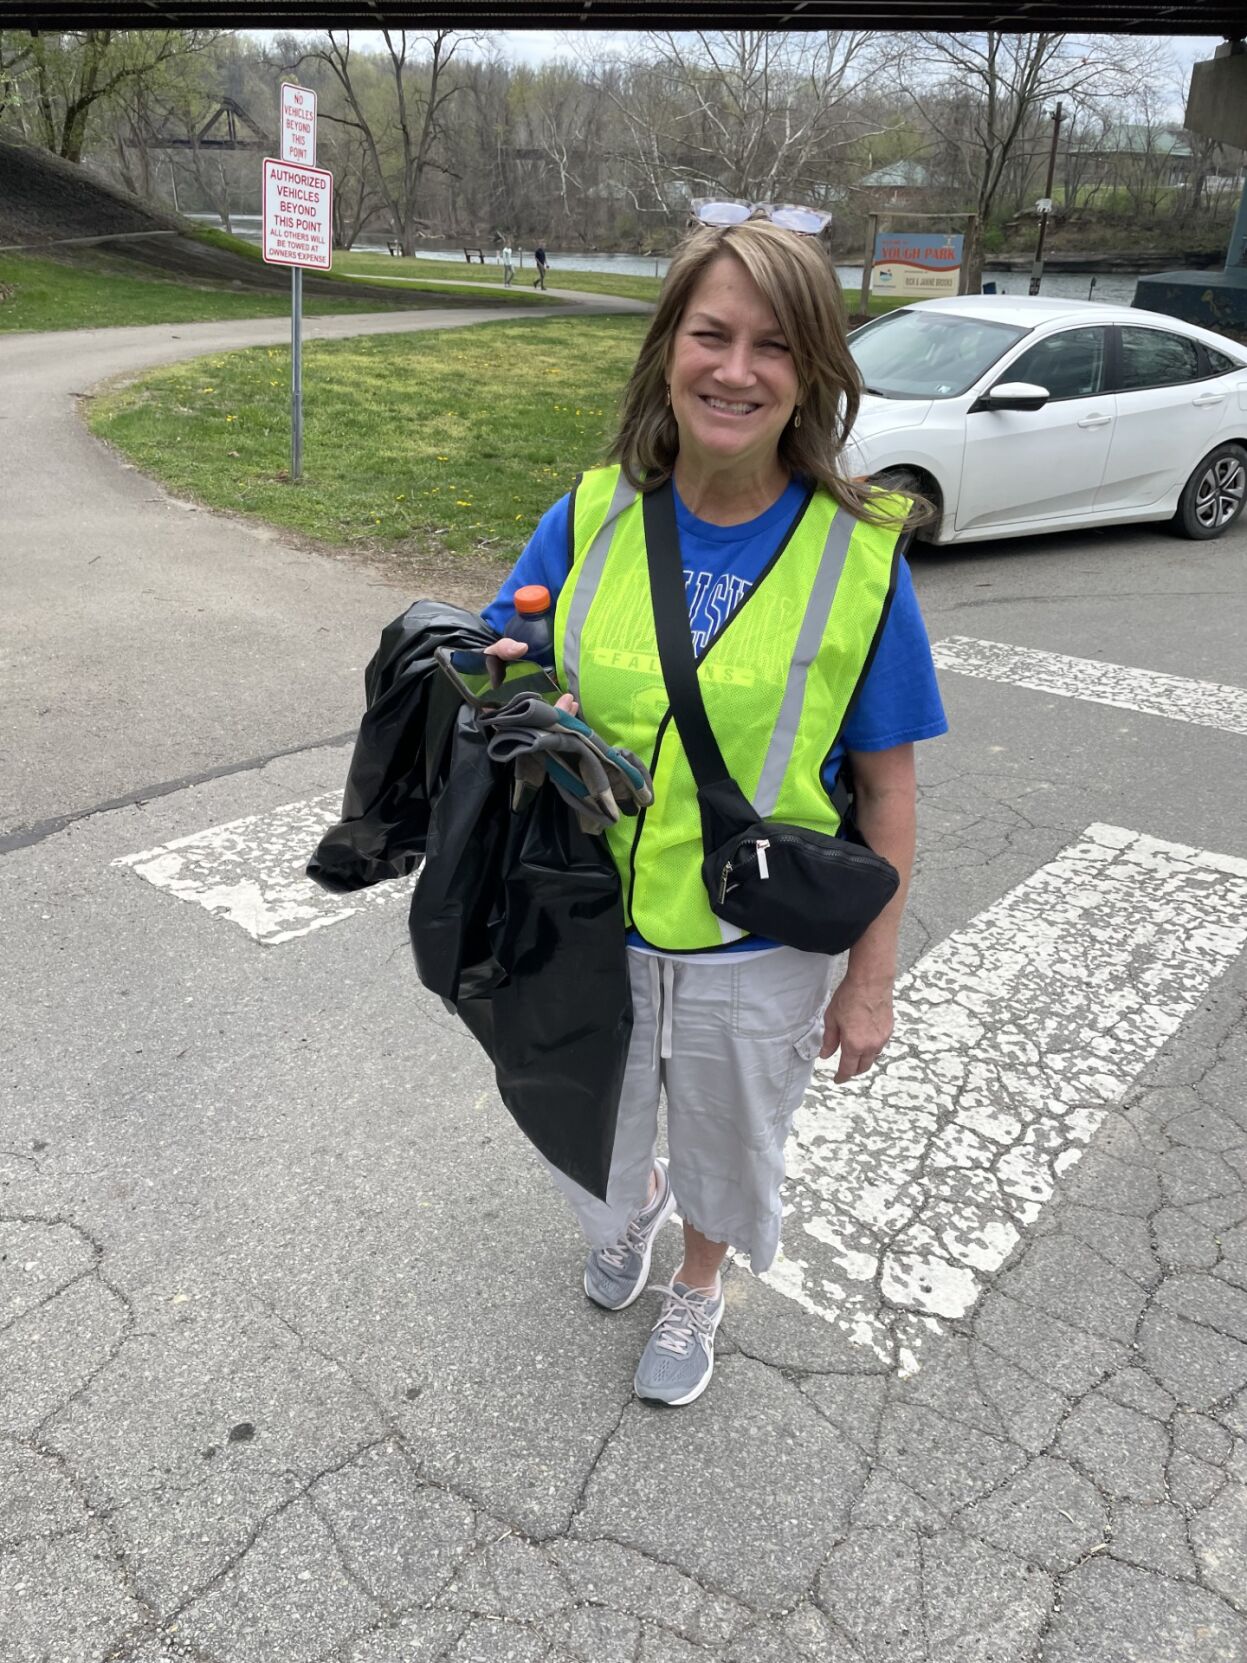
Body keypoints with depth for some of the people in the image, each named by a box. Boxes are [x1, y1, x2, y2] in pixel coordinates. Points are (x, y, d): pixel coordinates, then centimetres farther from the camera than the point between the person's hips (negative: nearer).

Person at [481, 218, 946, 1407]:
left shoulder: (859, 553, -16)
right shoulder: (592, 516, -10)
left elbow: (885, 786, -10)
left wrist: (872, 978, -7)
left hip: (755, 953, -2)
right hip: (588, 926, 3)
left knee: (728, 1148, 24)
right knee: (589, 1141, 27)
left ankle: (697, 1284, 58)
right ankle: (630, 1207, 64)